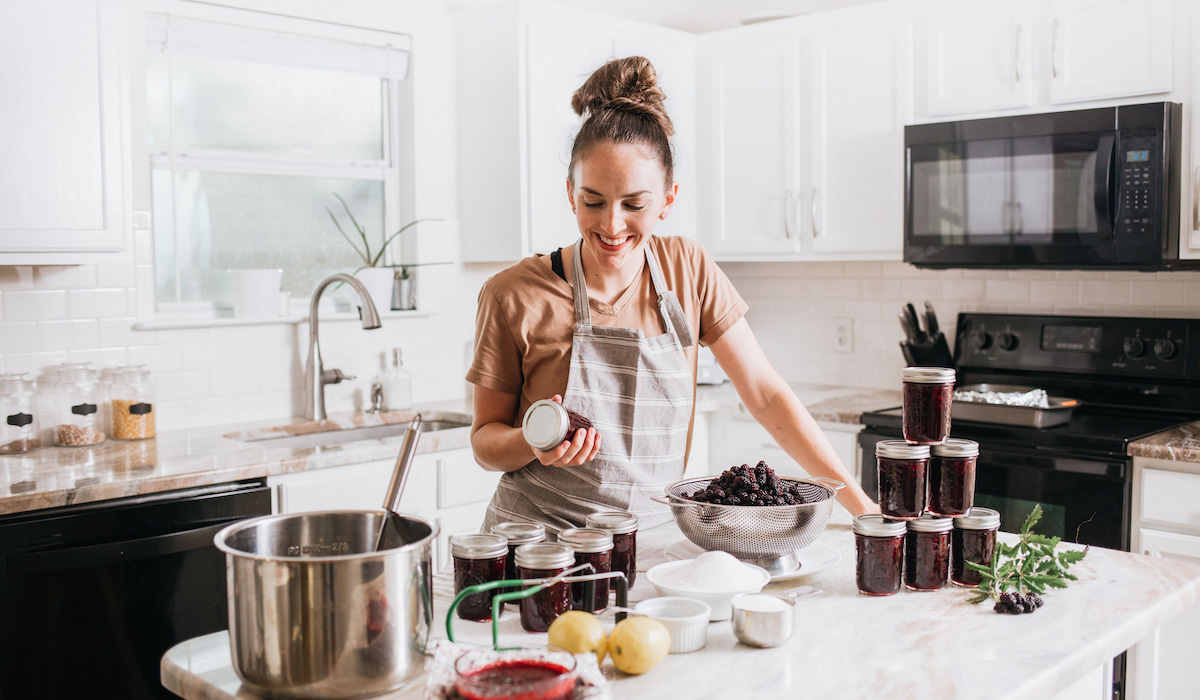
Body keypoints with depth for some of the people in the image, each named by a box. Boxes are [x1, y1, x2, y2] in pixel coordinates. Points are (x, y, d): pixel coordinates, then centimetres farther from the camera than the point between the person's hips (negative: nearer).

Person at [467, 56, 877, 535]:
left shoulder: (689, 271, -1)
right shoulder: (515, 296, -9)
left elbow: (765, 396, 0)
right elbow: (485, 439, 0)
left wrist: (858, 501, -6)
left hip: (652, 539, 4)